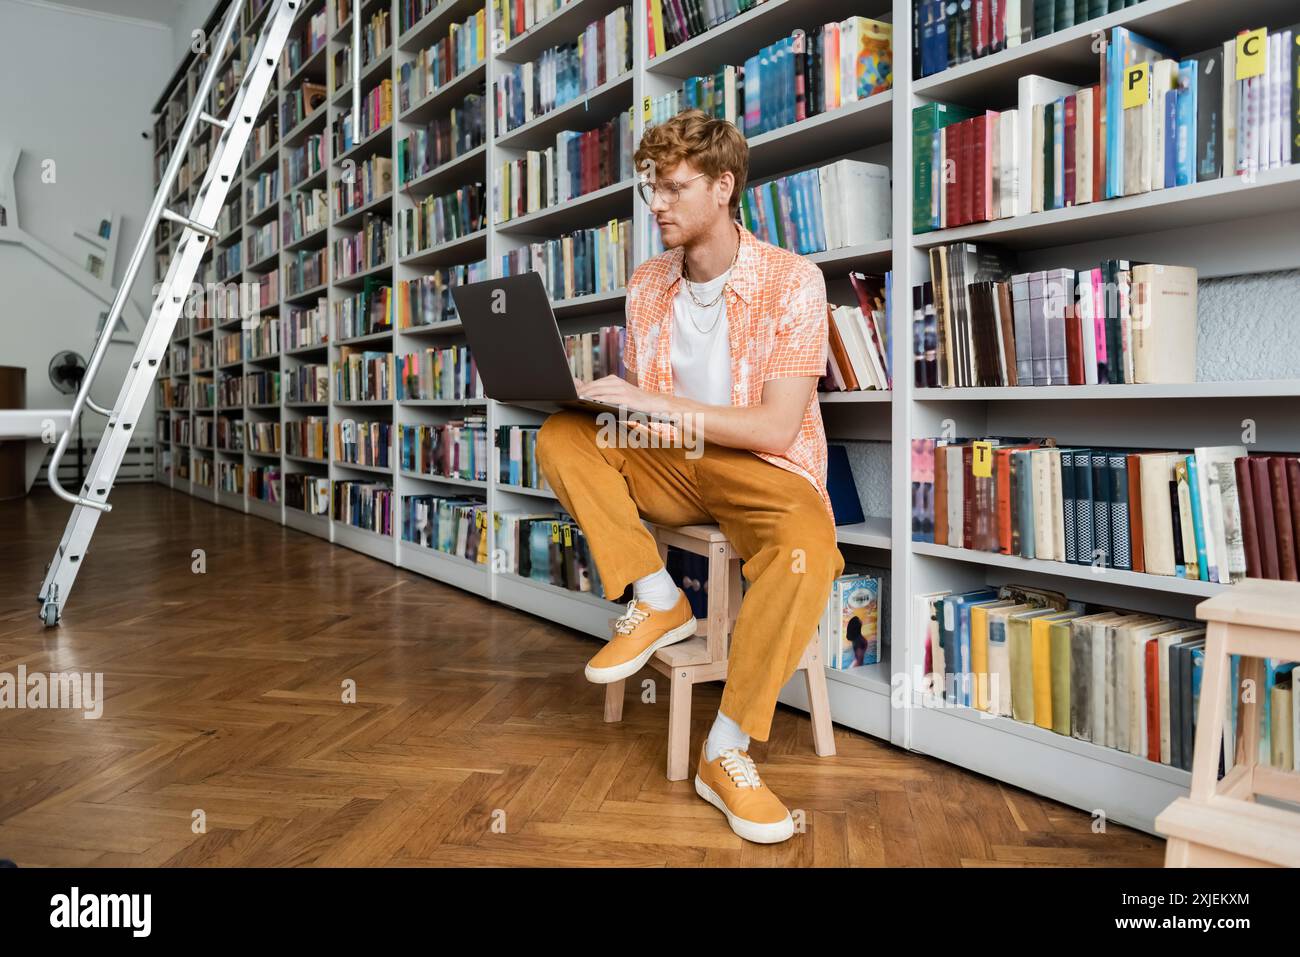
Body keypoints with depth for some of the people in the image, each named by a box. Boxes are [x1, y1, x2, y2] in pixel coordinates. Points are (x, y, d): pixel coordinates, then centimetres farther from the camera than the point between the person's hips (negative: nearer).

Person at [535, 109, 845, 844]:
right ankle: (657, 601, -11)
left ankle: (728, 753, -20)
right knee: (563, 437, -18)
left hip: (764, 470, -5)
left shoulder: (792, 280, -11)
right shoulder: (648, 283, 5)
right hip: (673, 468, 5)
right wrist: (595, 397, -13)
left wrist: (656, 404, -25)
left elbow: (776, 428, -20)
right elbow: (641, 416, 9)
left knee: (807, 555, -37)